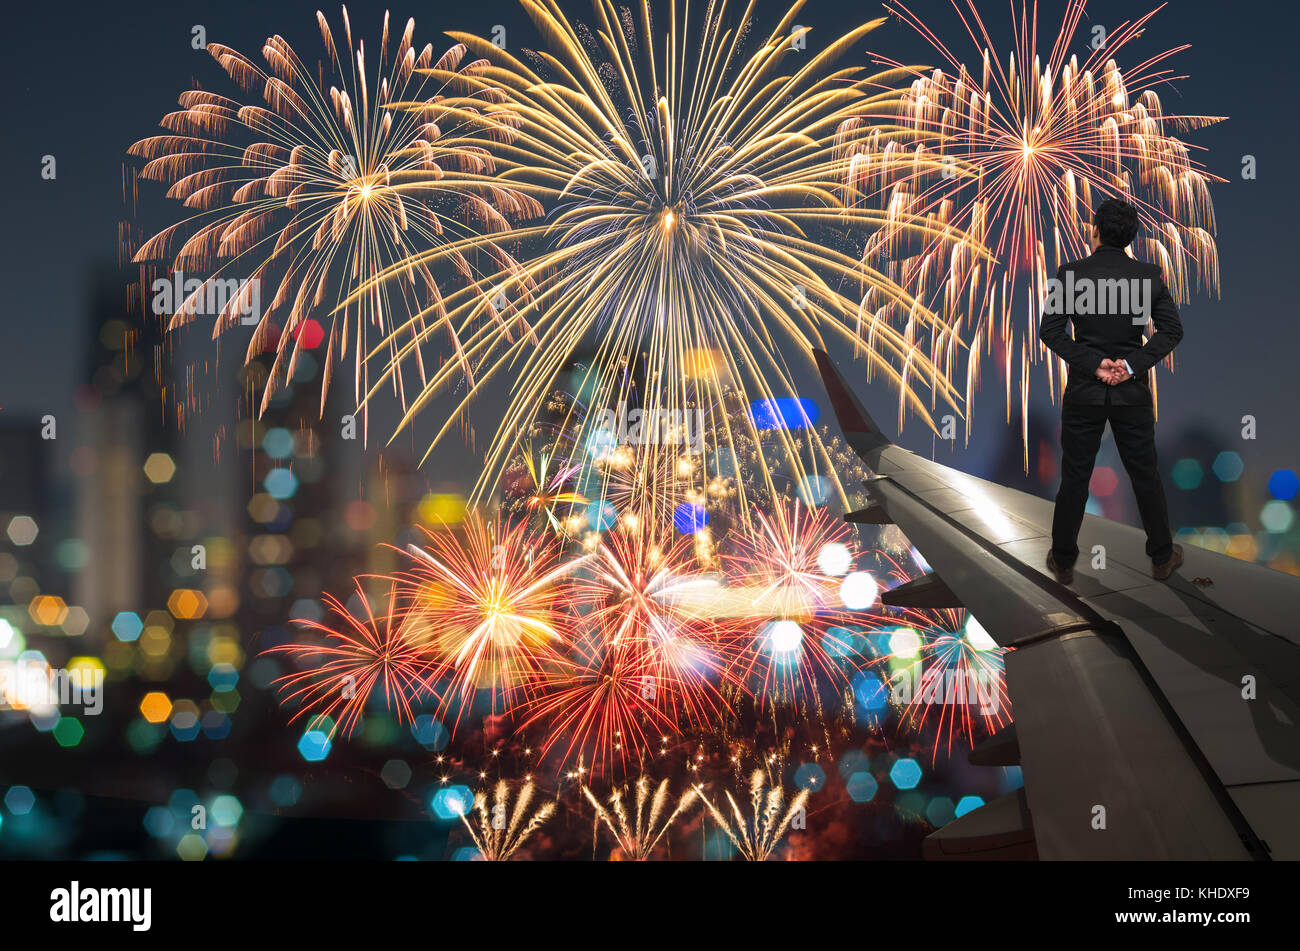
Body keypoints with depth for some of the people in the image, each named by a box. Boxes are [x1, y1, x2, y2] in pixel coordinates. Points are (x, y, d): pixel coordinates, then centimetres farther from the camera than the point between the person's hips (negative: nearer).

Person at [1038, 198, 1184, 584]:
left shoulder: (1070, 274, -9)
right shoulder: (1148, 275, -5)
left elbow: (1050, 330, -13)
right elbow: (1172, 330, -8)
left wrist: (1093, 364, -14)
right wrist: (1132, 364, -13)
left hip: (1084, 392, -1)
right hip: (1132, 392, 1)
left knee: (1075, 477, 9)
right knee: (1145, 475, 13)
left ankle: (1063, 561, 18)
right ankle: (1162, 557, 25)